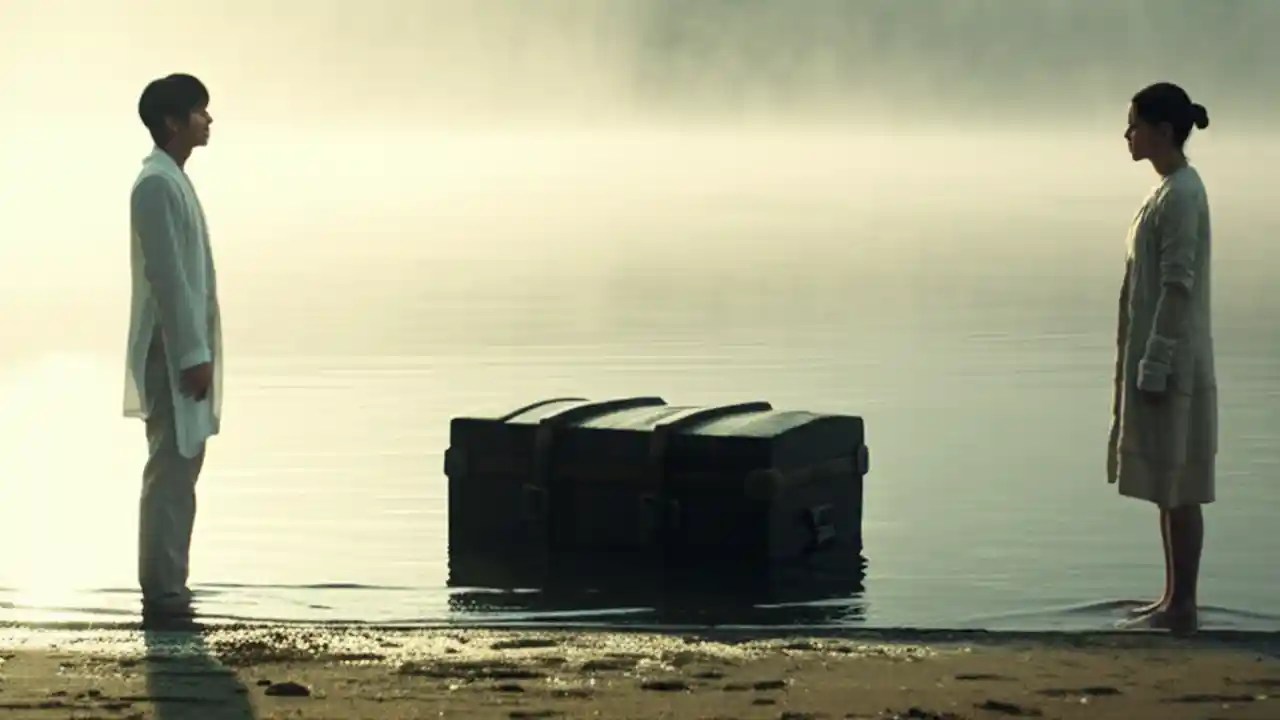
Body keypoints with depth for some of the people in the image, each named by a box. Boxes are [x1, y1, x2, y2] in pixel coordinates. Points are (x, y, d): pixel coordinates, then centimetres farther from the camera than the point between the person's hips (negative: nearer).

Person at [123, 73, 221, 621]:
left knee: (179, 468, 11)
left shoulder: (171, 181, 16)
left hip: (183, 348, 10)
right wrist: (193, 355, -21)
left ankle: (168, 586, 15)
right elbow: (168, 277, -20)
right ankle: (163, 591, -8)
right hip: (174, 351, -10)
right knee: (172, 469, -9)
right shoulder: (158, 185, -15)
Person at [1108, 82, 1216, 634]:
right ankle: (1174, 598, 20)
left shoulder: (1181, 196, -16)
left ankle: (1182, 606, -2)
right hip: (1155, 361, 10)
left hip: (1171, 362, -10)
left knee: (1178, 486, -6)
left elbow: (1178, 288, -20)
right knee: (1168, 486, 14)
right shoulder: (1170, 191, 14)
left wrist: (1155, 366, -21)